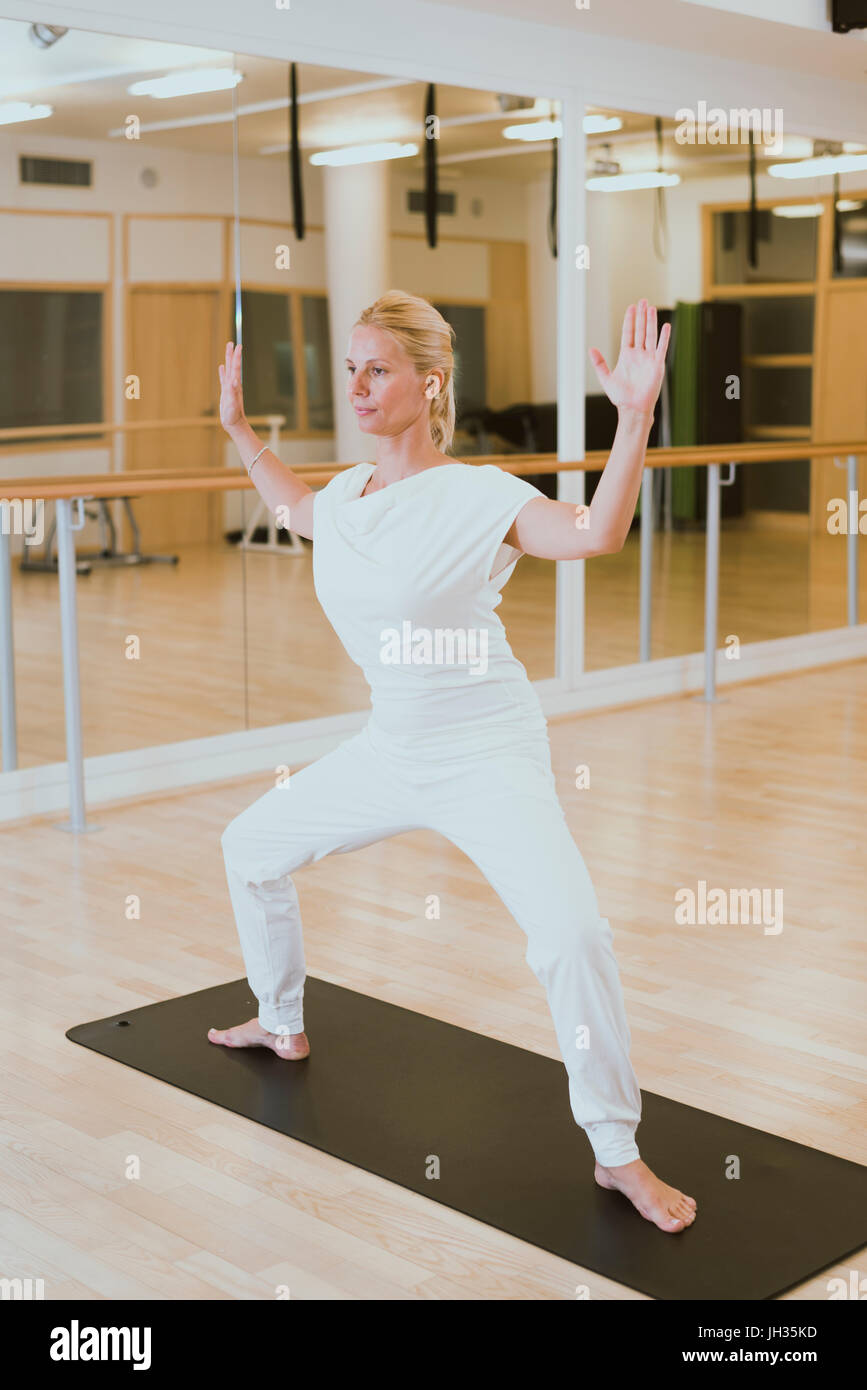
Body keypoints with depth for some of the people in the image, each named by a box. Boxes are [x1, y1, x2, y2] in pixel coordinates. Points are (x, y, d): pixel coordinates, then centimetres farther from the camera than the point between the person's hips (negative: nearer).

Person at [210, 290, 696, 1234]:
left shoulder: (476, 496, -18)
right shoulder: (347, 495, 2)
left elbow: (595, 532, -35)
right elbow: (296, 510, 28)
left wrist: (634, 416, -43)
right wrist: (237, 429, 27)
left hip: (487, 757, -7)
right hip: (388, 751, 8)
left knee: (571, 934, -26)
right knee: (251, 846, 21)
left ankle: (617, 1154, -8)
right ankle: (282, 1024, 45)